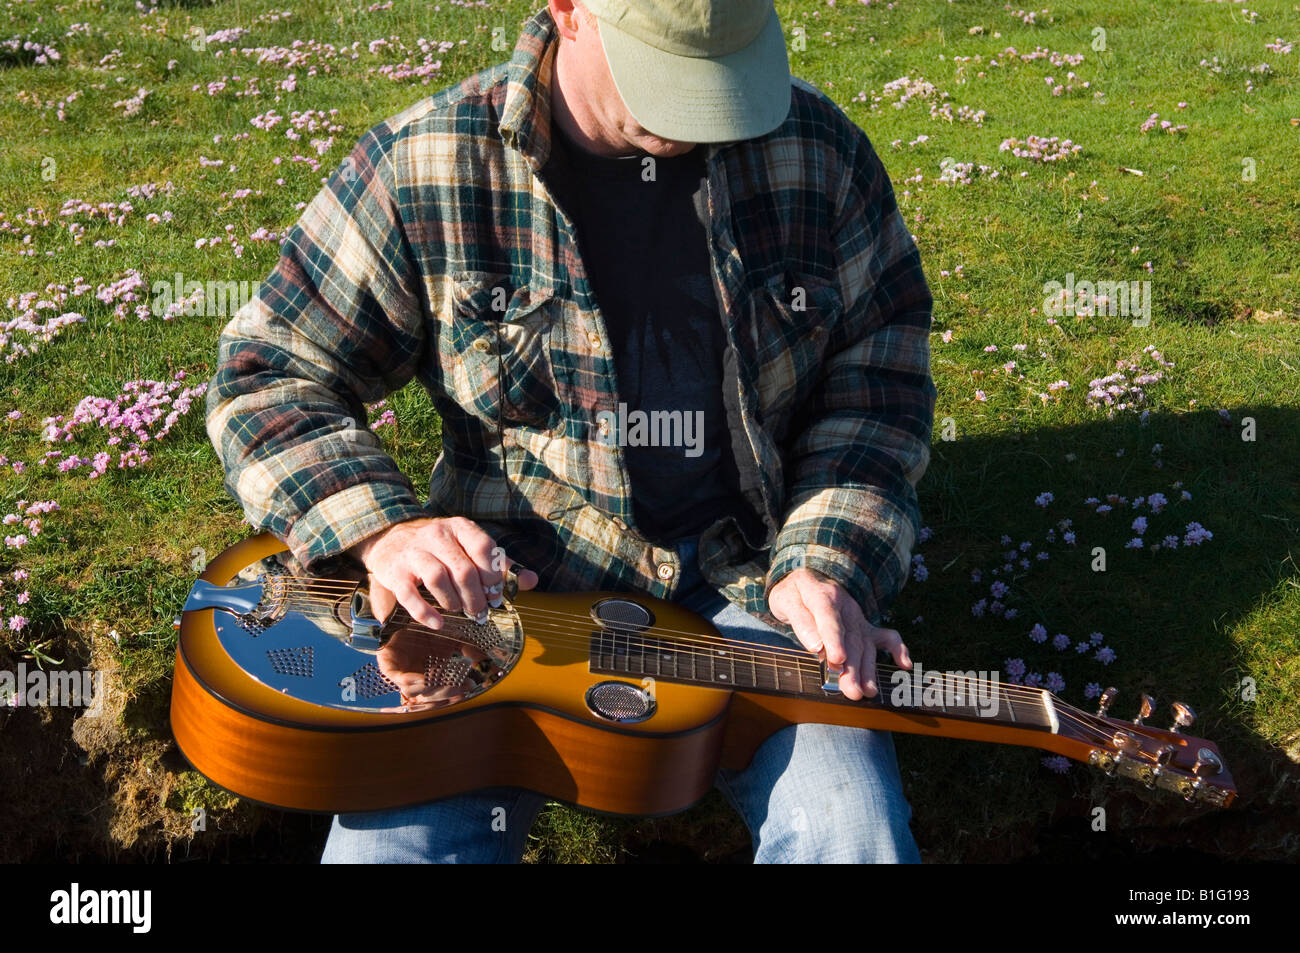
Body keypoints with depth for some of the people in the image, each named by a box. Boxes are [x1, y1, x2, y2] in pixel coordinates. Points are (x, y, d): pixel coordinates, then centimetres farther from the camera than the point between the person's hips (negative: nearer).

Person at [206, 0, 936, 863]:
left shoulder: (818, 151, -1)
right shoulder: (422, 167, -6)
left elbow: (880, 375, 5)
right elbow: (268, 375, 0)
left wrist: (827, 565, -9)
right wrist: (382, 528, -17)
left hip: (748, 571, 1)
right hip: (510, 574, 0)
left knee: (856, 834, -20)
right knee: (394, 838, -20)